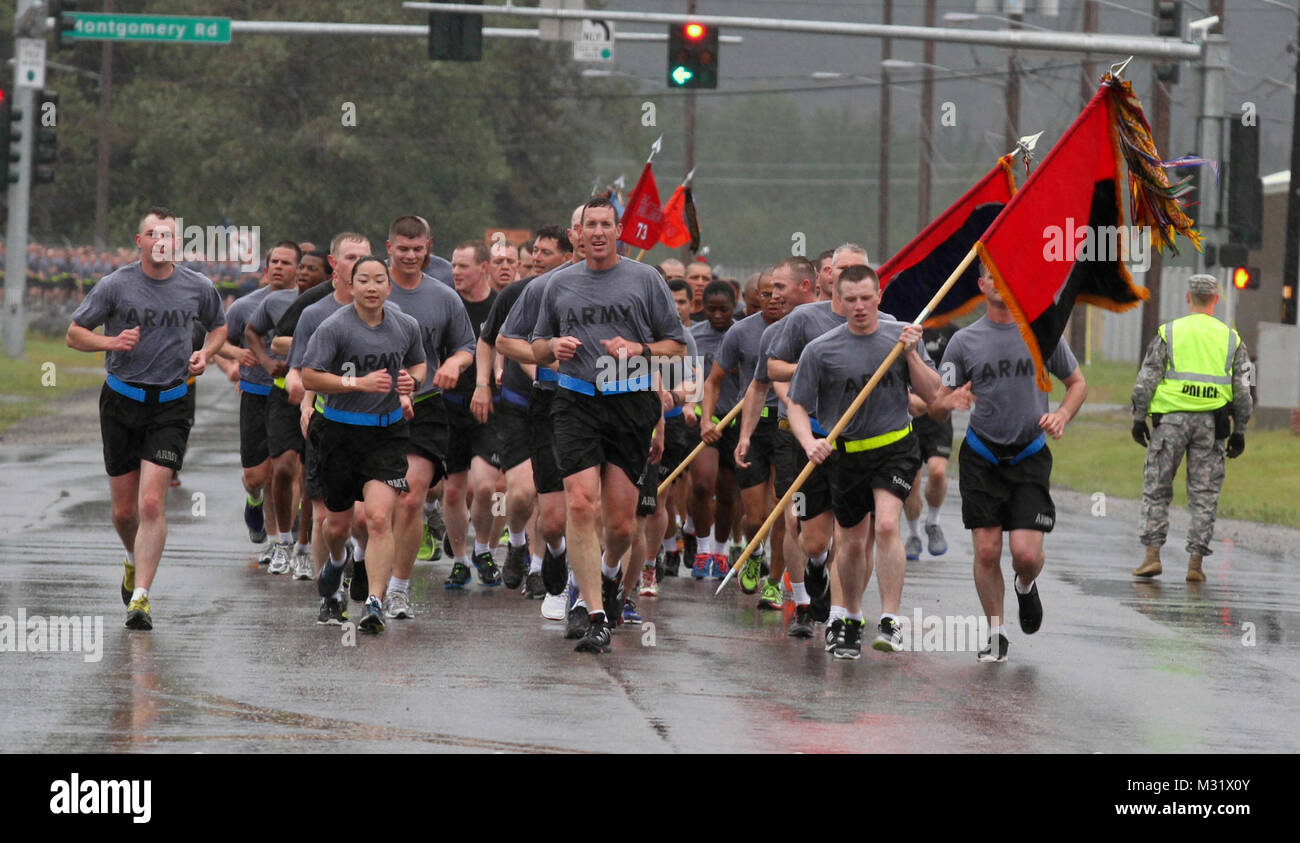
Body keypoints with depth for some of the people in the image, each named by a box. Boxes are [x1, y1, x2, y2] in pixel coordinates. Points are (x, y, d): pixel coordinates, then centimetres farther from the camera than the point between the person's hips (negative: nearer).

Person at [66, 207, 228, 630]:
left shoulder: (198, 288, 1)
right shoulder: (115, 285, -4)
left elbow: (220, 326, 21)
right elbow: (74, 333, 0)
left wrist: (205, 353, 0)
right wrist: (111, 341, -19)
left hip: (170, 405, 0)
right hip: (121, 401, 0)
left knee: (152, 503, -14)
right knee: (124, 510, 7)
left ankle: (140, 596, -13)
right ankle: (135, 559, 40)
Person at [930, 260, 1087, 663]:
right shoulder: (964, 341, 1)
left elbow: (1077, 382, 14)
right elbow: (936, 408, 2)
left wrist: (1062, 414, -6)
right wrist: (950, 402, -22)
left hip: (1031, 456, 0)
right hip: (981, 458, 1)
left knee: (1026, 554, -11)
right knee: (987, 552, -5)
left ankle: (1026, 586, 25)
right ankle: (995, 634, 13)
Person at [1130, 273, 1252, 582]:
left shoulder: (1168, 333, 2)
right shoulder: (1231, 339, 8)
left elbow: (1146, 379, -2)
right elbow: (1243, 390, 7)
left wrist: (1139, 418, 5)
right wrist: (1239, 431, 12)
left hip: (1171, 418, -2)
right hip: (1211, 423, 2)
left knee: (1156, 490, 6)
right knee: (1204, 495, 6)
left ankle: (1152, 554, -3)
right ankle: (1195, 562, 1)